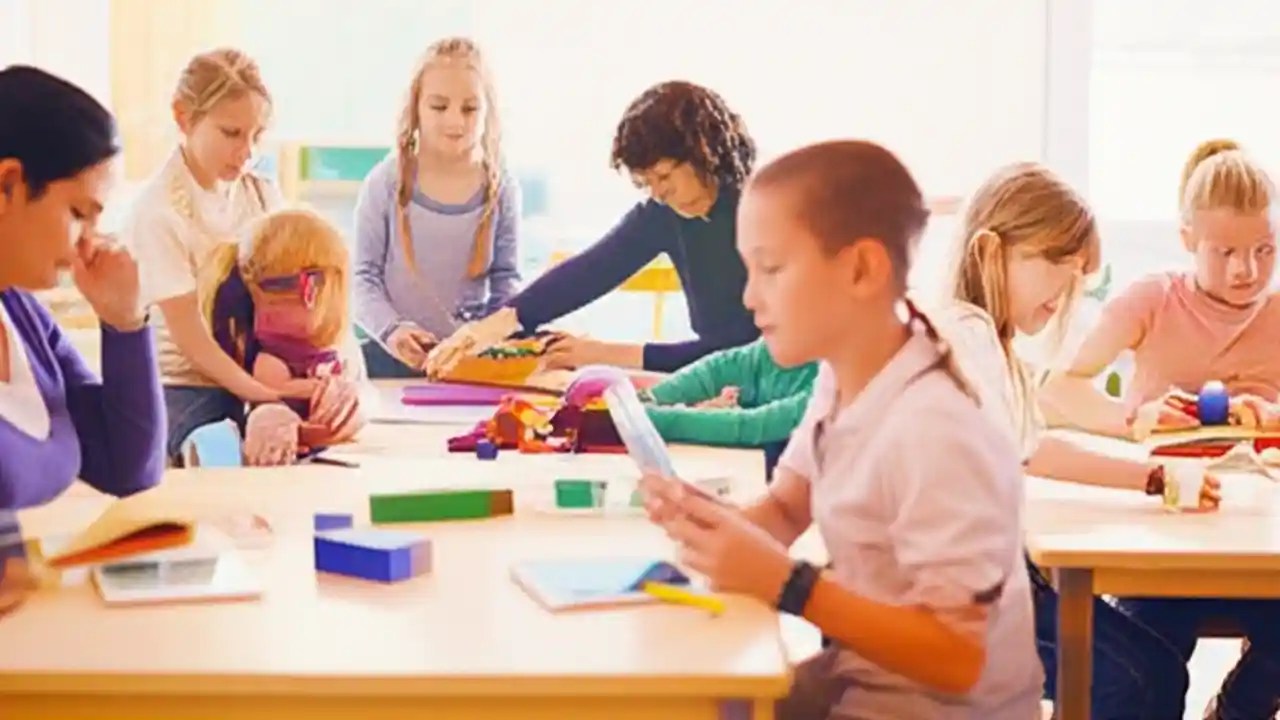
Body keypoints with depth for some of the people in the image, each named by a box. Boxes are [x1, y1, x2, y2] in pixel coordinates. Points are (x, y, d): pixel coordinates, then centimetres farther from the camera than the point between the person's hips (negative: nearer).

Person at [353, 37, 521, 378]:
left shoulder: (501, 189, 3)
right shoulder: (387, 182, -1)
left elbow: (507, 279, 9)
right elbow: (364, 276, -1)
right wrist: (389, 329, -17)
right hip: (393, 358, -1)